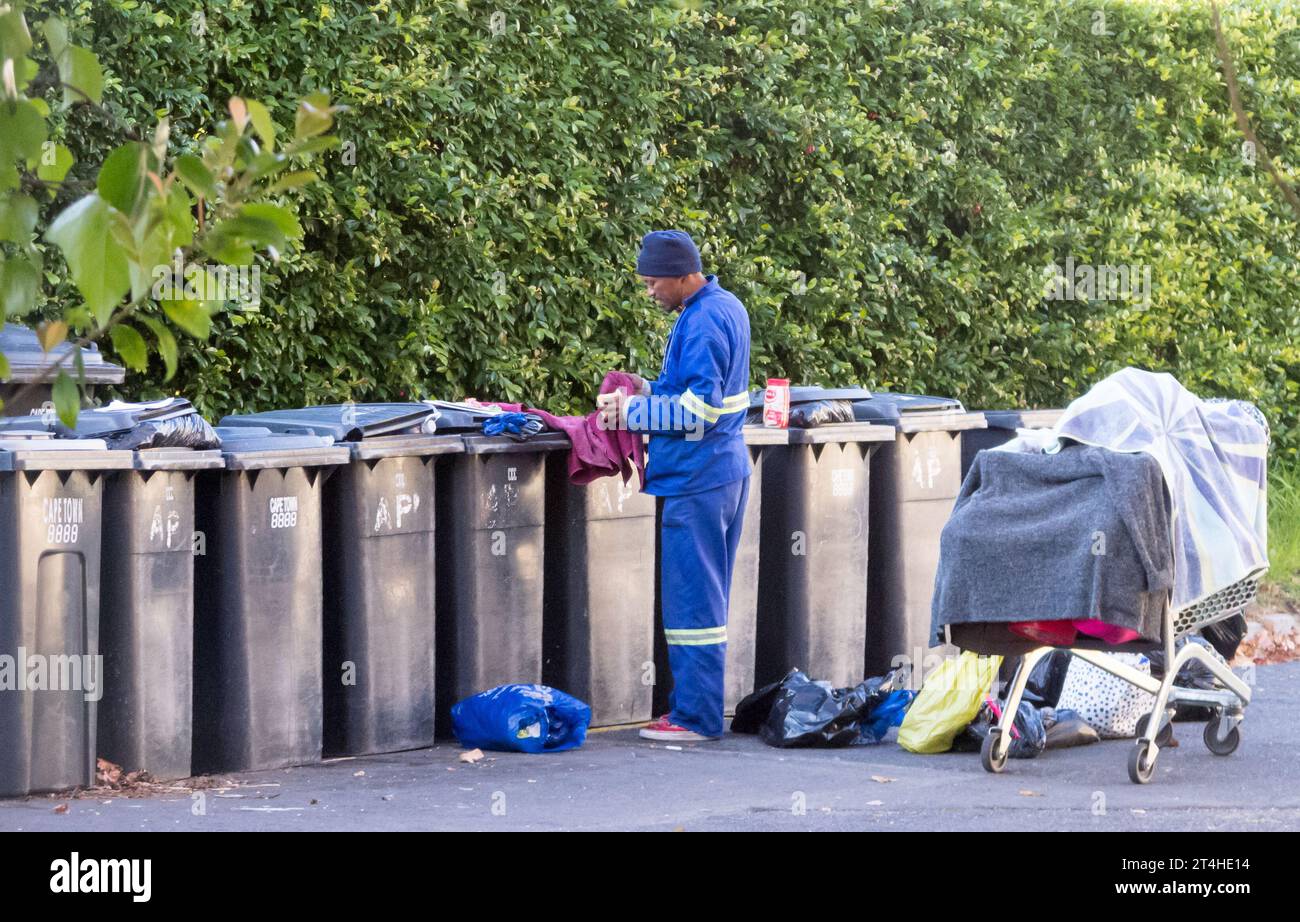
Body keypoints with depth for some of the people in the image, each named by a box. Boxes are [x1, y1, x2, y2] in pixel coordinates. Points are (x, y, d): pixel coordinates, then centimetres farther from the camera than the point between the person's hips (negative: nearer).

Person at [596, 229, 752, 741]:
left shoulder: (701, 323, -18)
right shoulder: (728, 307, 13)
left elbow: (698, 408, -22)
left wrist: (633, 411, -13)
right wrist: (648, 390, 12)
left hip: (697, 478, -11)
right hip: (725, 466, 11)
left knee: (692, 598, -6)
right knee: (706, 596, 15)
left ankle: (694, 717, -3)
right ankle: (697, 704, 20)